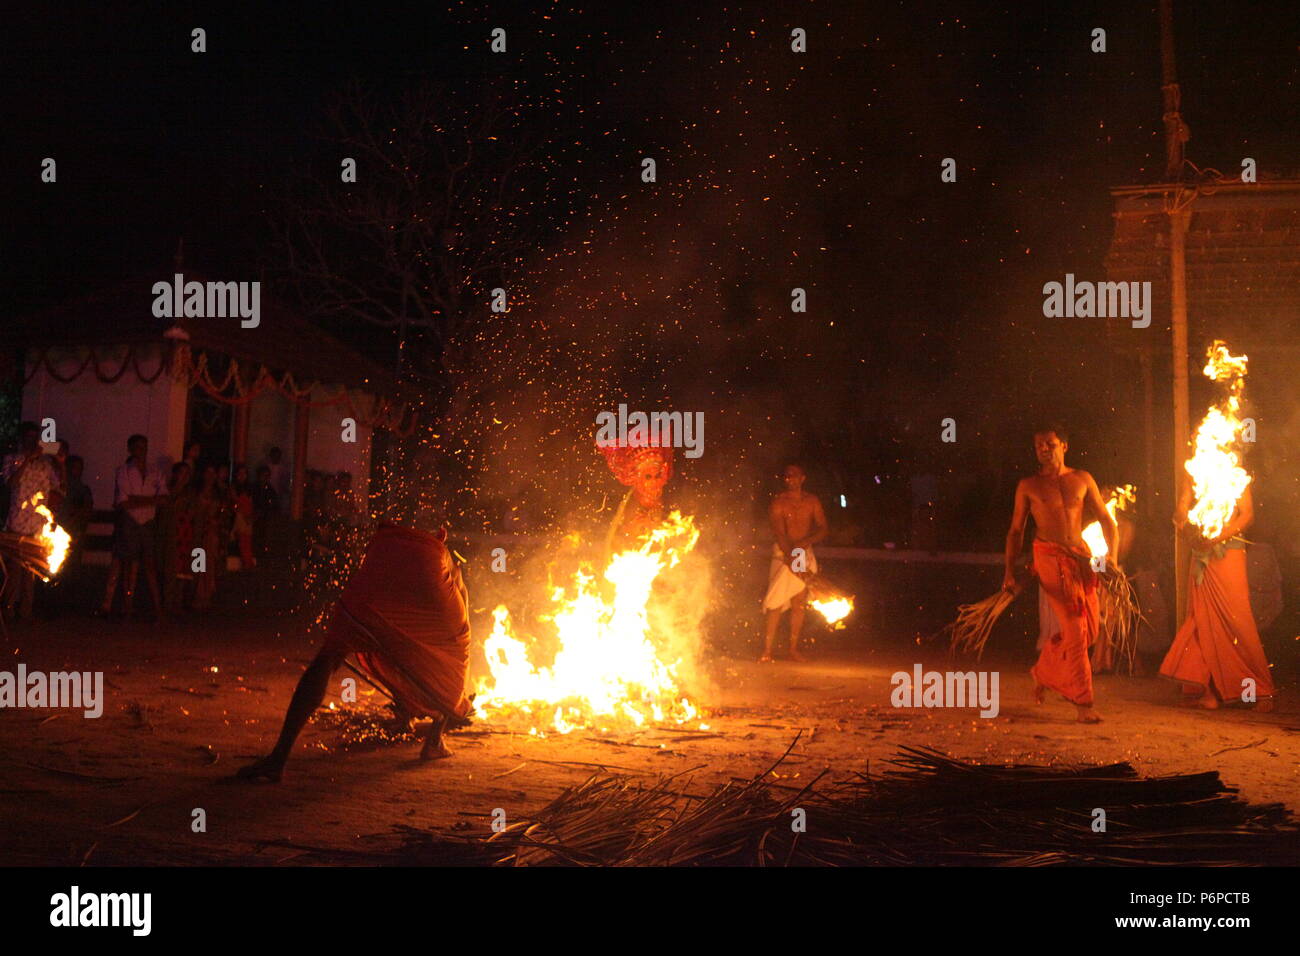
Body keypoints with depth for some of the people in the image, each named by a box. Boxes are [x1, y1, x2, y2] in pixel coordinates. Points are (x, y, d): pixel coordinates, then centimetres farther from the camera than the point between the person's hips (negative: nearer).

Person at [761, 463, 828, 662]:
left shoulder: (812, 502, 6)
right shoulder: (778, 503, -6)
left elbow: (822, 530, 1)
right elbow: (780, 535, -14)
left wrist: (805, 542, -17)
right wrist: (792, 558, -25)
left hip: (805, 554, 4)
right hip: (783, 554, -4)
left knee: (799, 604, 5)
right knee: (775, 603, -11)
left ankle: (794, 650, 11)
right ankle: (767, 652, -12)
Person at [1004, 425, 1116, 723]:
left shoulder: (1081, 479, 11)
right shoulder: (1028, 486, 5)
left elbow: (1106, 520, 13)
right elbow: (1016, 531, 9)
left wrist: (1112, 558, 1)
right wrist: (1010, 571, 2)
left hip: (1080, 556, 4)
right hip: (1049, 556, -4)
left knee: (1090, 630, 7)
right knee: (1075, 628, -12)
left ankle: (1043, 671, 31)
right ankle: (1083, 704, -8)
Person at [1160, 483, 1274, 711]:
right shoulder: (1192, 481, 13)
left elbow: (1247, 515, -4)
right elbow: (1180, 518, 5)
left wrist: (1220, 536, -18)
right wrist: (1193, 532, -18)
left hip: (1229, 551, -3)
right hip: (1201, 554, 4)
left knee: (1237, 620, -8)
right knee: (1203, 621, 0)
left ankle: (1261, 690, 0)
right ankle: (1209, 690, 4)